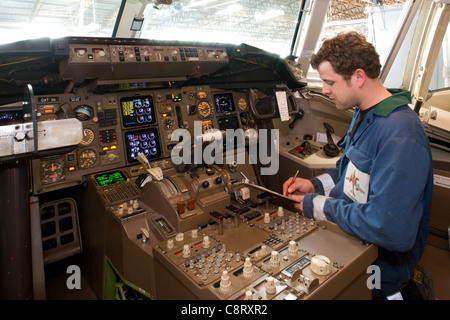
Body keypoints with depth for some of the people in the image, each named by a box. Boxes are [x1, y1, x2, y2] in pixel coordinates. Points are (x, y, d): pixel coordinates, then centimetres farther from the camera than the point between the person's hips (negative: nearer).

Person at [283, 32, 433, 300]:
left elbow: (390, 231, -32)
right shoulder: (364, 113, 6)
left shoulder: (400, 136, -28)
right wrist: (316, 185, 0)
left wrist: (320, 207, -20)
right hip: (346, 230, 9)